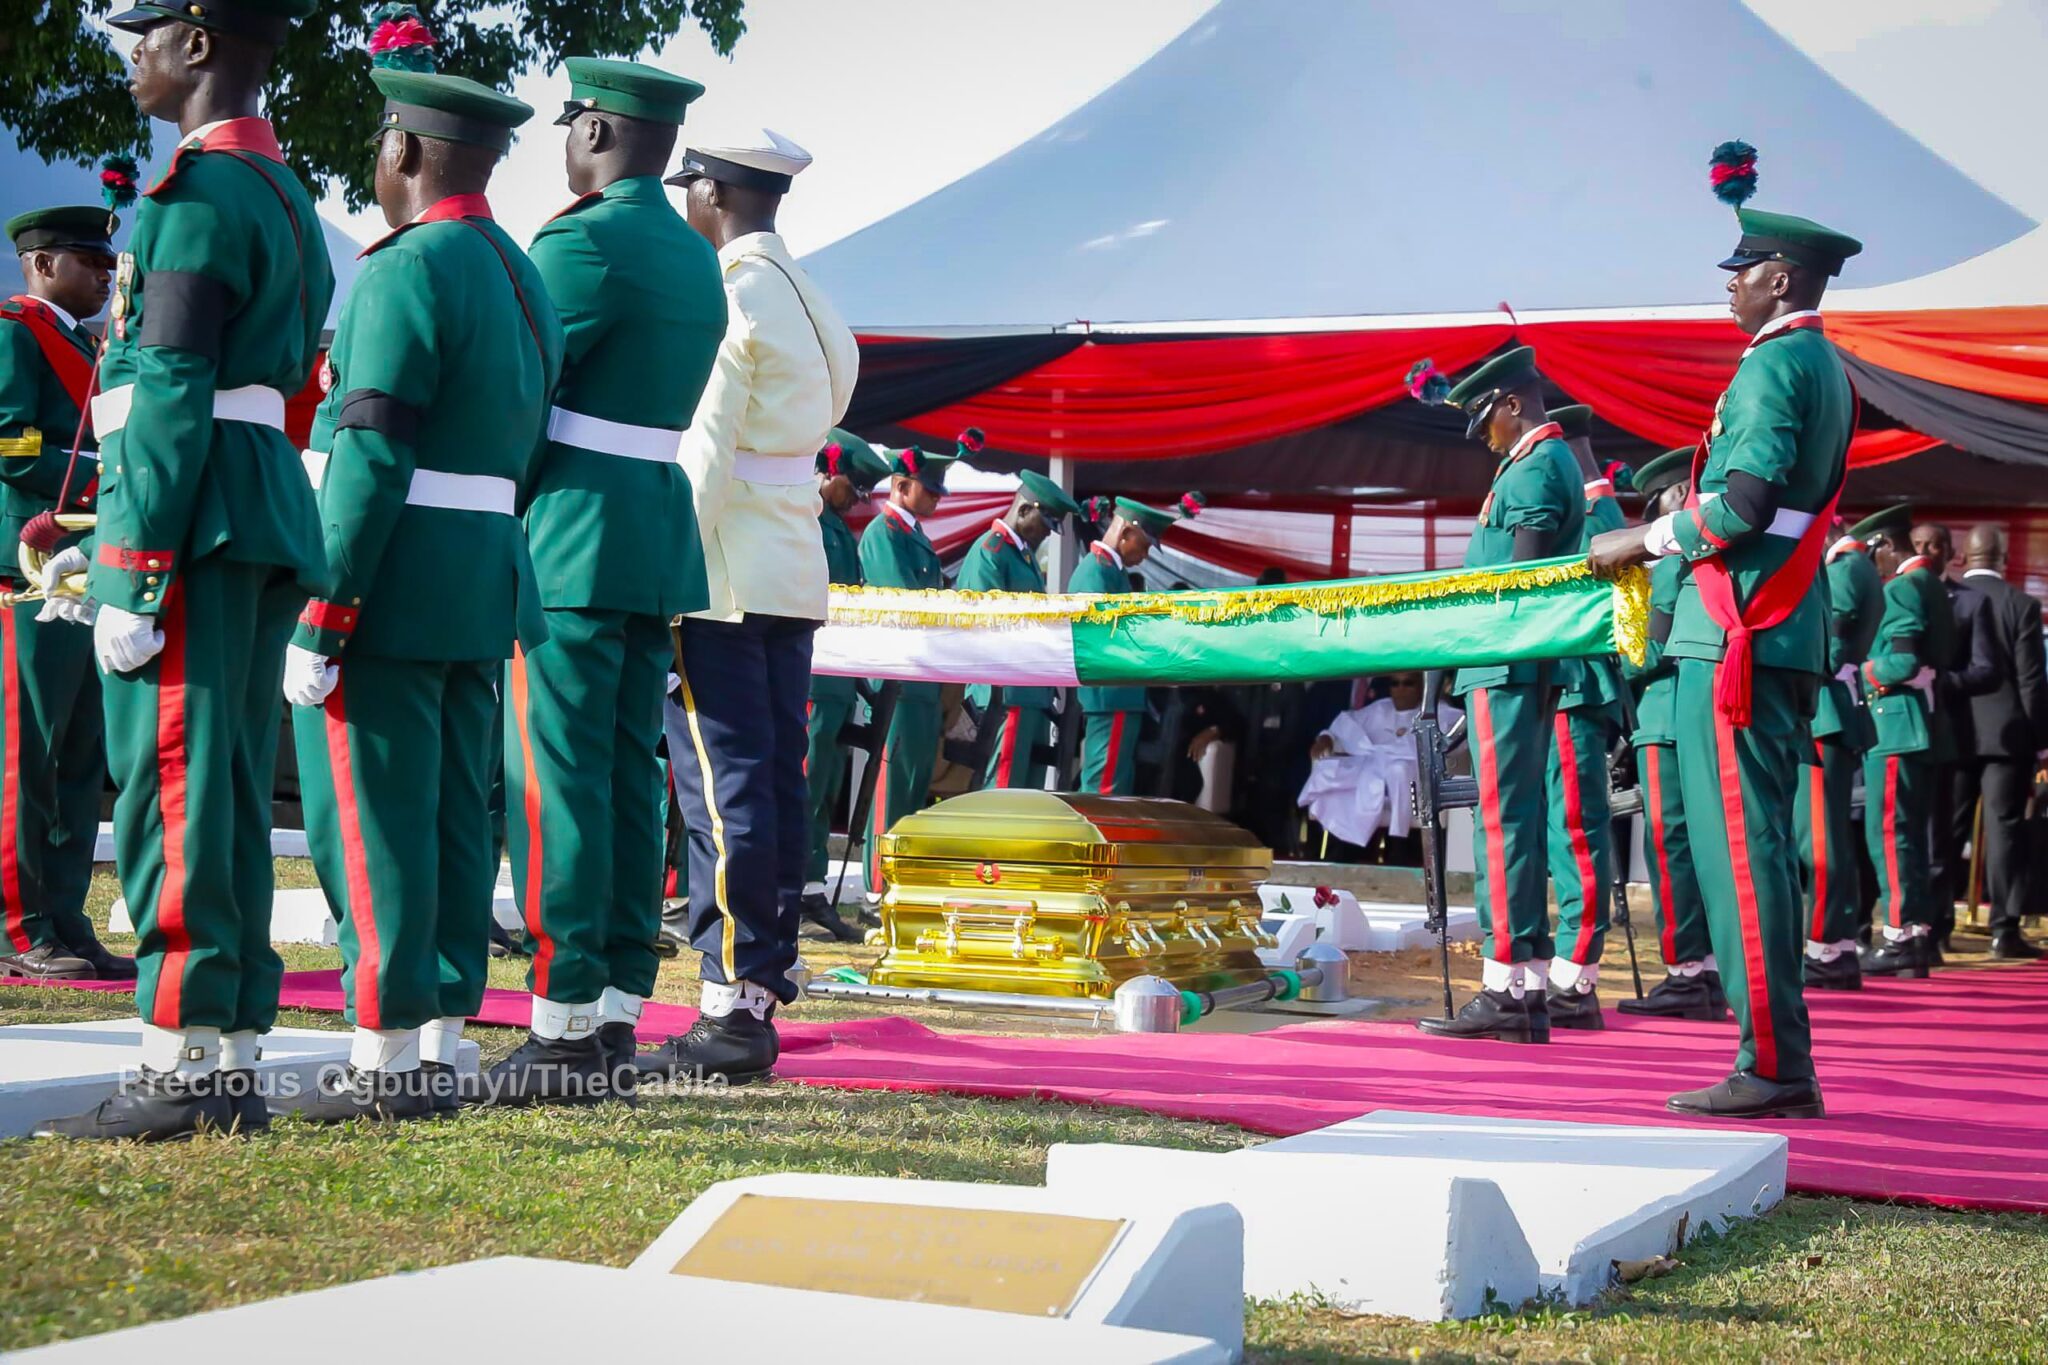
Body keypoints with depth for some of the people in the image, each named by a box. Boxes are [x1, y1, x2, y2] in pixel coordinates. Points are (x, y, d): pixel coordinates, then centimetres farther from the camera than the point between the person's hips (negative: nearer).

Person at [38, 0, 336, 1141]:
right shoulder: (290, 202, 21)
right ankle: (234, 1066, 12)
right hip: (274, 522, 10)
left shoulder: (199, 192, -9)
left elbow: (173, 400, -16)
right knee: (231, 799, 9)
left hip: (191, 525, -9)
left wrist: (131, 579, -18)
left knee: (173, 790, -8)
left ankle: (184, 1067, -6)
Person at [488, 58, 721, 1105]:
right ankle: (618, 1020, 12)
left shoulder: (580, 244, -11)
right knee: (629, 775, 9)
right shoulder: (698, 261, 16)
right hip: (663, 536, 9)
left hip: (571, 538, -9)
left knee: (556, 777, -6)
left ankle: (564, 1028, -5)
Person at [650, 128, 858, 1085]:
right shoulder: (808, 300, 16)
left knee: (722, 787, -9)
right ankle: (768, 981, 16)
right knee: (773, 782, 10)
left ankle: (733, 1011, -9)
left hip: (723, 578, -9)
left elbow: (703, 454, -15)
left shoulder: (724, 295, -11)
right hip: (795, 575, 9)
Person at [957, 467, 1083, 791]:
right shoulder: (990, 552, -8)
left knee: (1031, 786, 9)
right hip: (1007, 689, -9)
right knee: (1004, 786, -9)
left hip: (1034, 690, 9)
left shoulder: (1025, 554, 19)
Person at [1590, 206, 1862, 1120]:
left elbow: (1745, 500, -20)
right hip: (1789, 632, 10)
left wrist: (1646, 539, -8)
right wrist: (1660, 541, 20)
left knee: (1737, 844, -9)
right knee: (1763, 841, 12)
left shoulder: (1774, 363, -11)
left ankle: (1772, 1067, -9)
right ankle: (1781, 1066, 15)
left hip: (1738, 633, -10)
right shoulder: (1826, 369, 20)